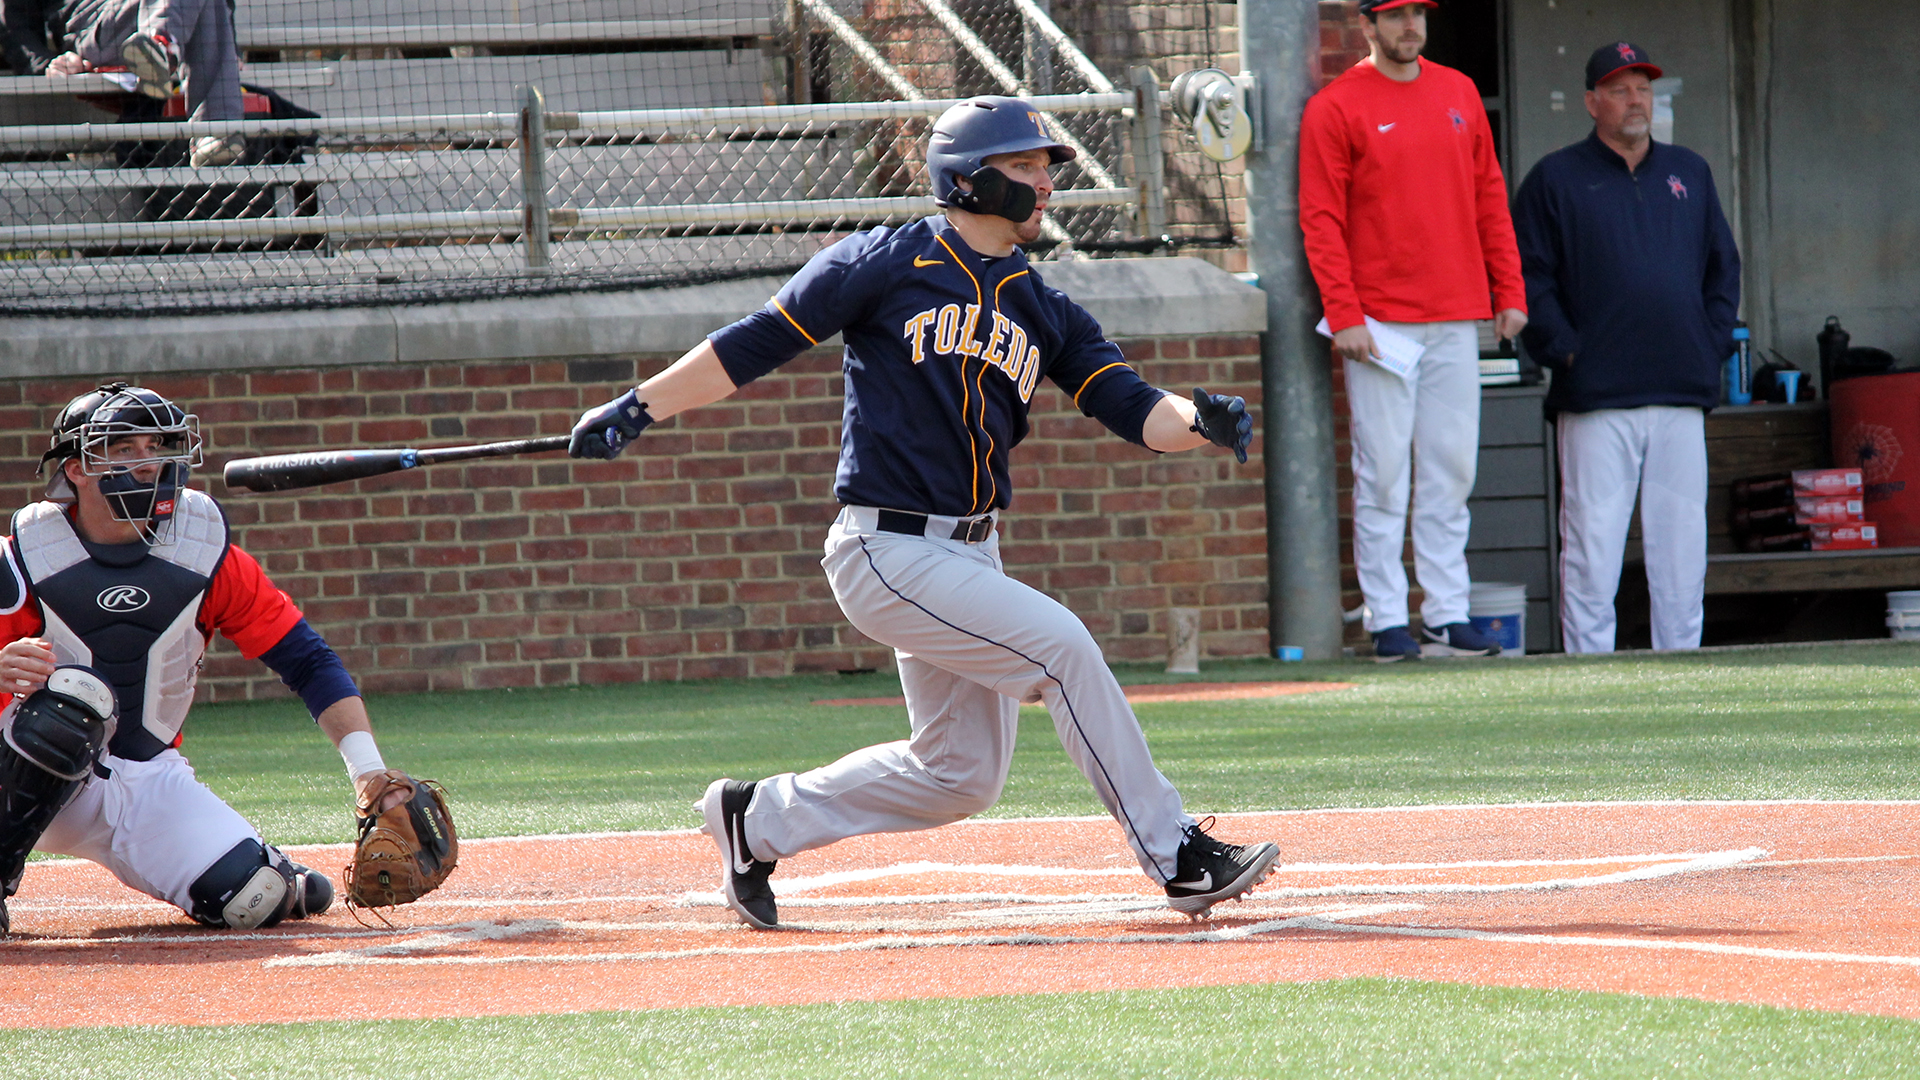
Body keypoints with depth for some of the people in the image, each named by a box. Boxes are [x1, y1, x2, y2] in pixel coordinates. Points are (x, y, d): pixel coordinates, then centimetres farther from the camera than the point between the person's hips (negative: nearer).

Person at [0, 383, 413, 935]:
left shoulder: (206, 554, -2)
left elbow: (308, 661, -3)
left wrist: (368, 767, -17)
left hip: (151, 780, 3)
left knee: (253, 897, -21)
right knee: (75, 695, -36)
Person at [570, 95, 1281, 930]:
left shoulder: (1045, 312, 12)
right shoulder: (887, 266, -5)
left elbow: (1133, 411, 2)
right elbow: (756, 344, -2)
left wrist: (1198, 420, -20)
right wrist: (638, 409, -6)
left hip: (971, 555, 8)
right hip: (888, 554, -8)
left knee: (961, 774, 10)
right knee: (1060, 644, -20)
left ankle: (758, 820, 27)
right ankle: (1179, 861, -15)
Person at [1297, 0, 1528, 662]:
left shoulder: (1459, 93, 14)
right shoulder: (1336, 108, -2)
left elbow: (1489, 199, 16)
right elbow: (1321, 220, -6)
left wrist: (1509, 292, 9)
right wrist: (1343, 314, -14)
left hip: (1456, 318, 5)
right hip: (1379, 320, -5)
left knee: (1452, 470, 4)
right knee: (1383, 472, -5)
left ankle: (1447, 616, 7)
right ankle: (1387, 620, -2)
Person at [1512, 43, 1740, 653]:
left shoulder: (1689, 174, 18)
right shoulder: (1556, 180, 5)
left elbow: (1723, 267, 20)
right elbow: (1528, 276, -1)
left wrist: (1712, 343, 7)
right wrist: (1565, 350, -10)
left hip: (1681, 395, 4)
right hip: (1596, 397, -4)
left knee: (1681, 540, 4)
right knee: (1592, 540, -7)